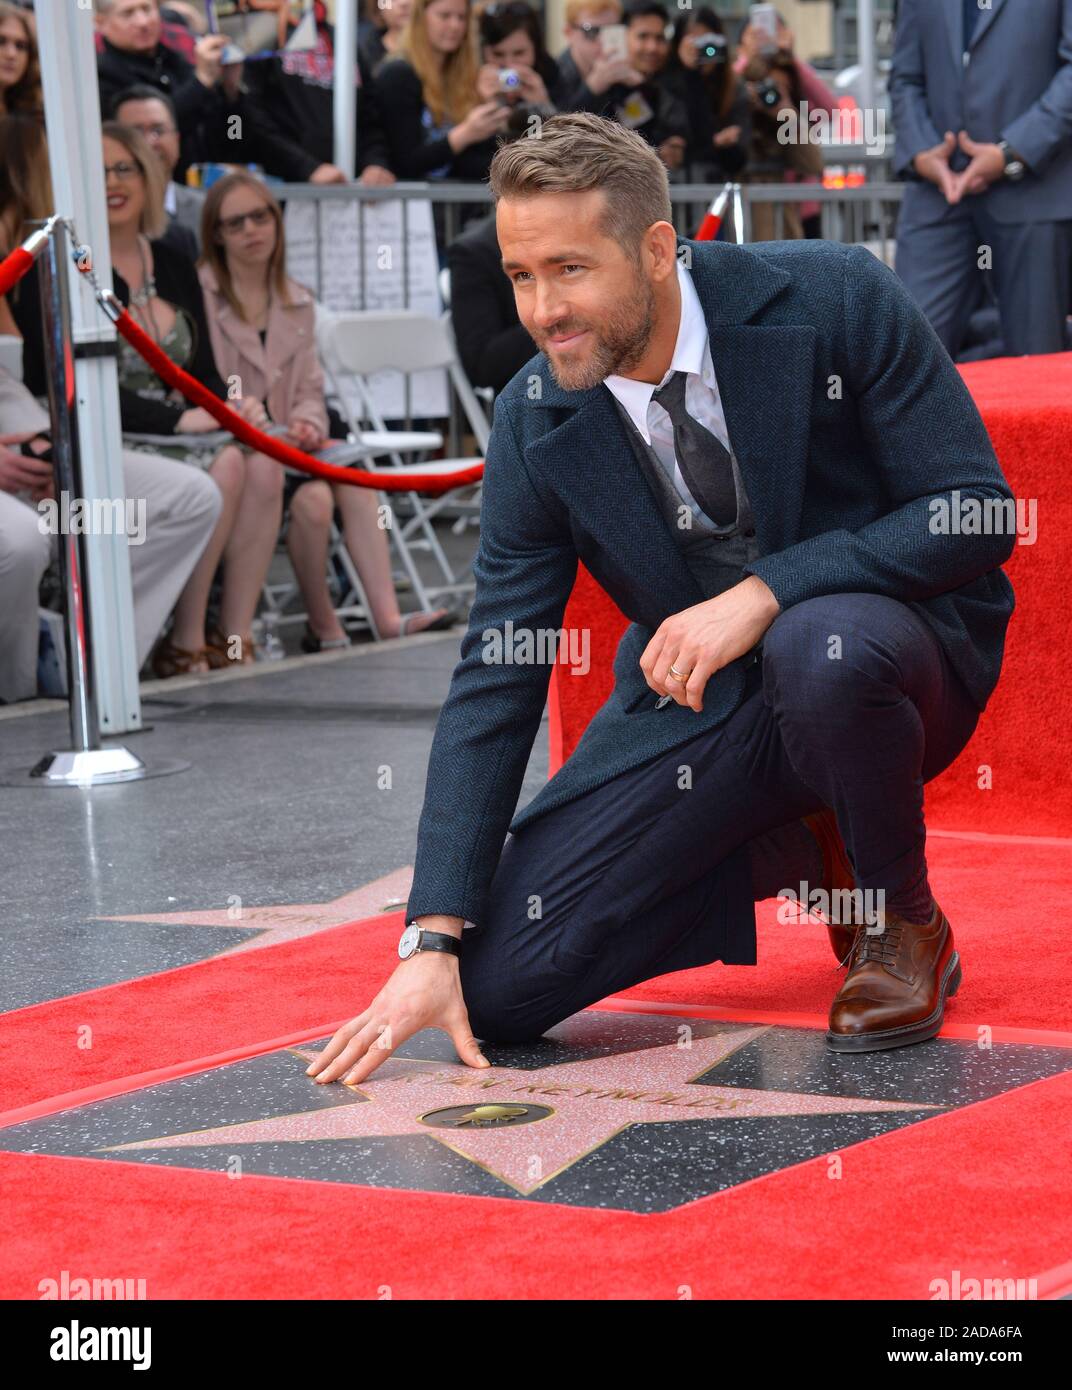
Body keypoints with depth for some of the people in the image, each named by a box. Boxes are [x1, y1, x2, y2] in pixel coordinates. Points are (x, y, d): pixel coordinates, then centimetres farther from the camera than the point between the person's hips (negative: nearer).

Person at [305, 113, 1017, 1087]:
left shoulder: (834, 299, -18)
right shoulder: (536, 423, -9)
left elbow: (976, 516, -18)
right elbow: (497, 680, -8)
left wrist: (764, 593, -31)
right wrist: (434, 941, -16)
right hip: (696, 705, 3)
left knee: (824, 647, -41)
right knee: (500, 983, -12)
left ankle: (903, 924, -9)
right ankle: (801, 849, 12)